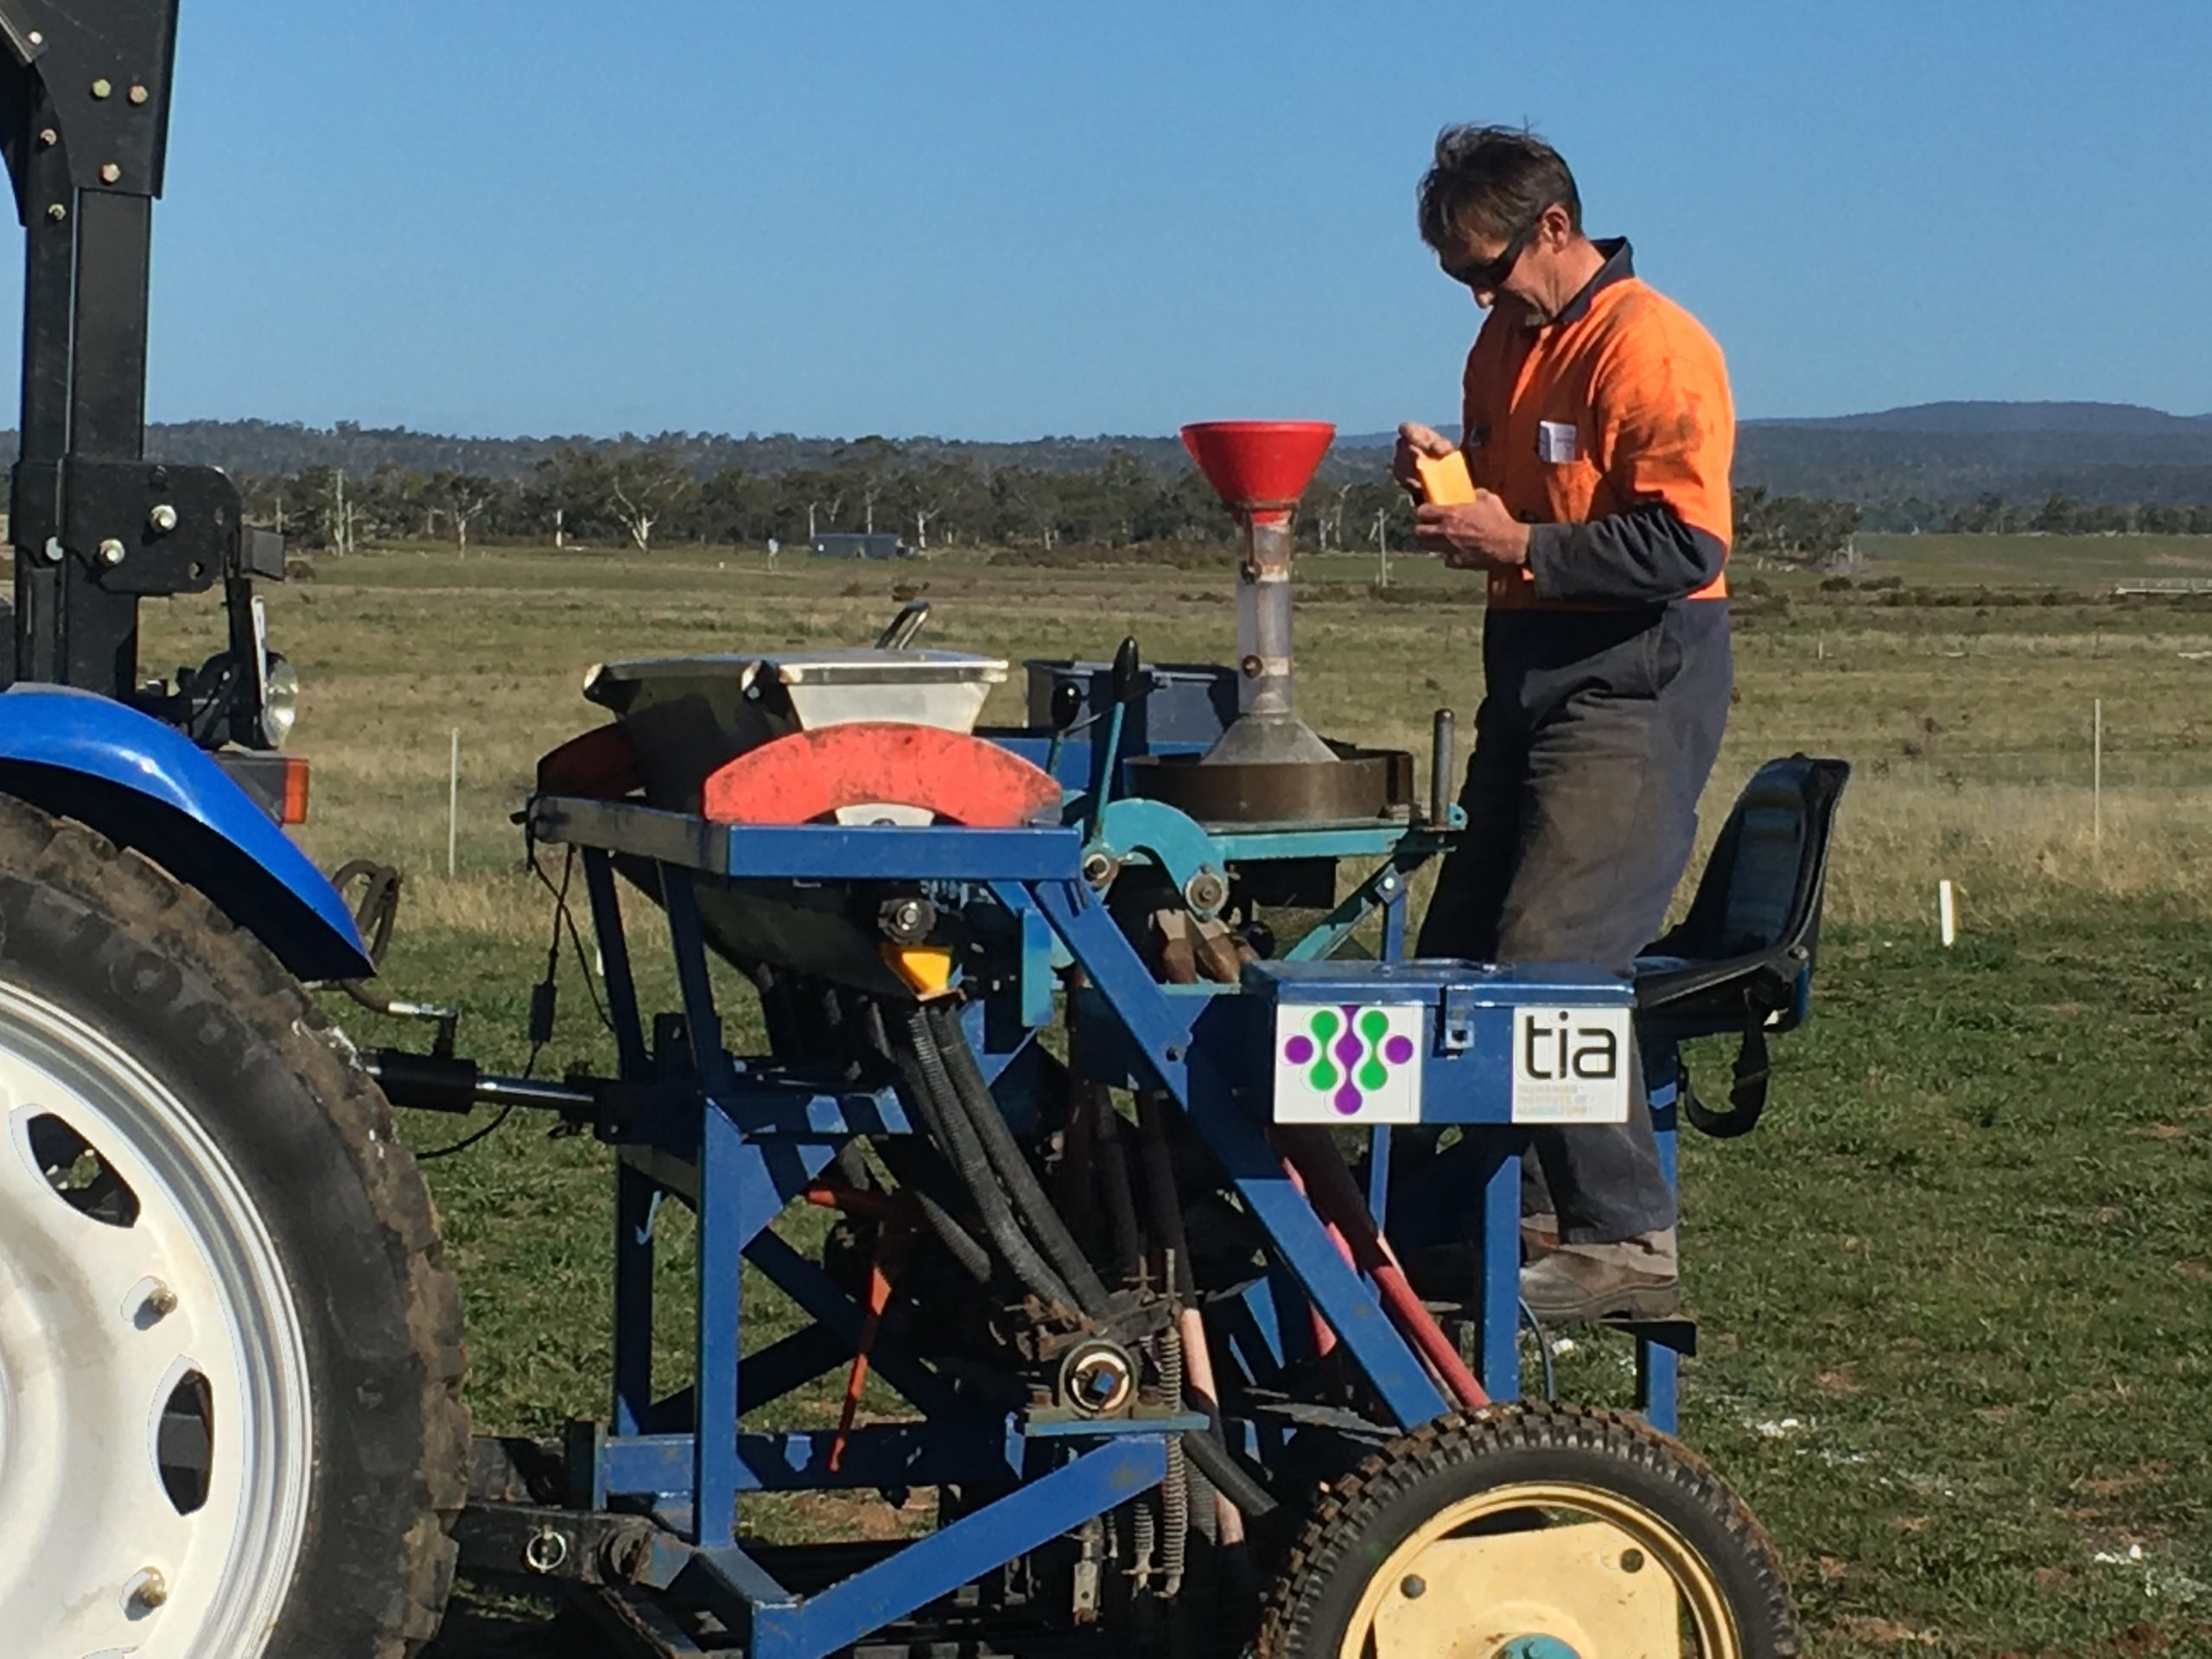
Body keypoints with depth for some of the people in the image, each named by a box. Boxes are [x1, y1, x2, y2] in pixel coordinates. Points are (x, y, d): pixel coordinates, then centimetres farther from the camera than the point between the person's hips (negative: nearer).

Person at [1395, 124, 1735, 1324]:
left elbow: (1686, 544, -23)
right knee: (1456, 957, 11)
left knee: (1549, 961, -17)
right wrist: (1449, 475, 3)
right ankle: (1521, 1215, 19)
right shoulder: (1507, 341, 15)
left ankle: (1624, 1243, -10)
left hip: (1635, 687, -10)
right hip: (1532, 676, 10)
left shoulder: (1651, 349, -15)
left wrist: (1520, 544, -23)